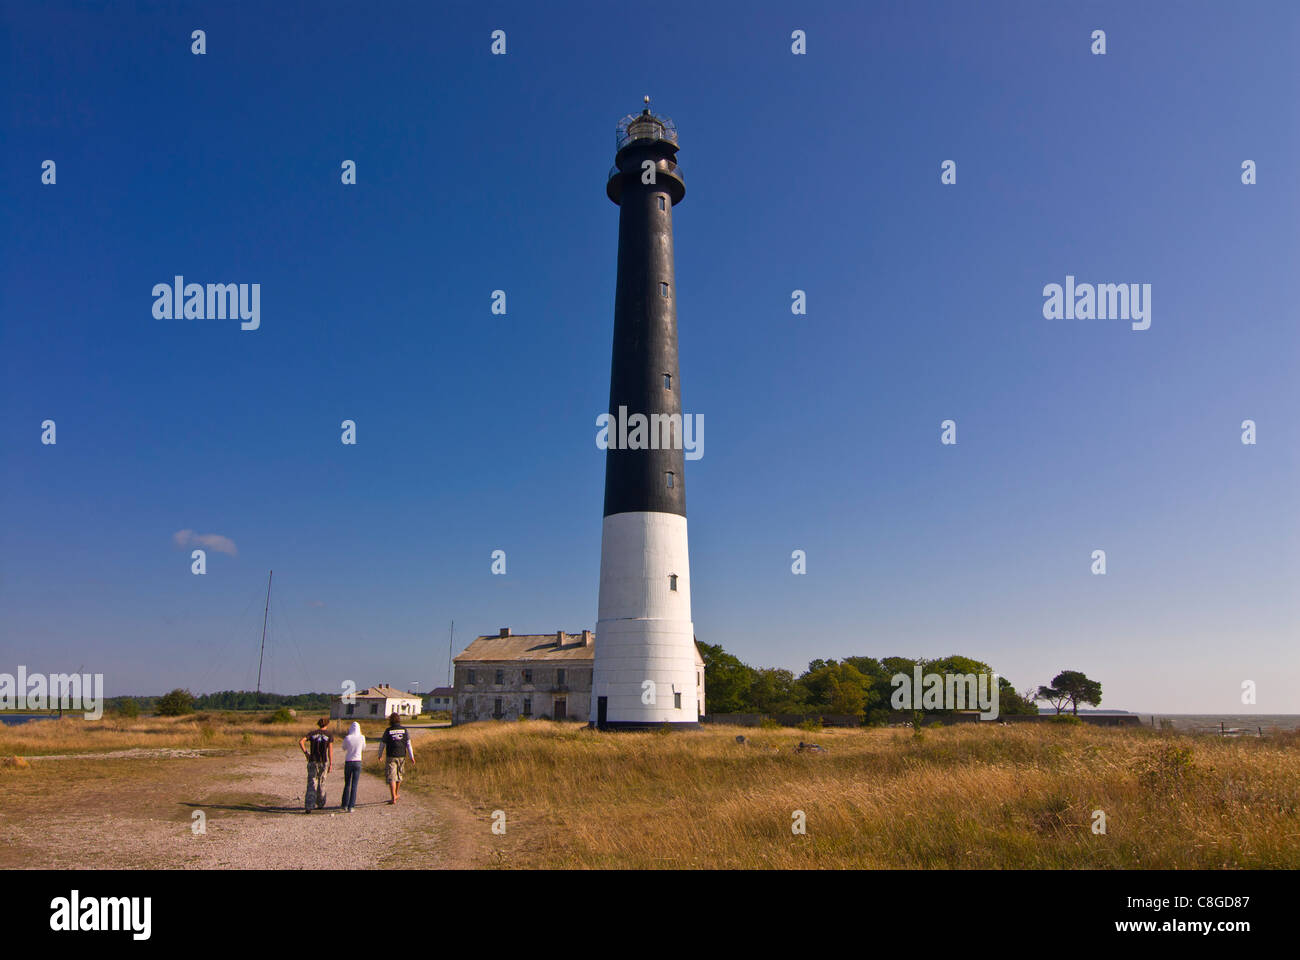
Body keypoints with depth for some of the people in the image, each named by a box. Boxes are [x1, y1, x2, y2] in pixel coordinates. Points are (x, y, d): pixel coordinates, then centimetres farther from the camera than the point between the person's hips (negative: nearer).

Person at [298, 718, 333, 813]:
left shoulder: (312, 733, 5)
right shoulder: (329, 735, 1)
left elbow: (301, 742, -10)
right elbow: (330, 750, -5)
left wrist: (305, 753, -2)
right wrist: (331, 764, -2)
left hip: (313, 761, 0)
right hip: (323, 762, 0)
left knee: (311, 784, -1)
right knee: (321, 783, 17)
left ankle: (309, 807, -12)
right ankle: (320, 804, 27)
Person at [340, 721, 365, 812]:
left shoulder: (347, 738, -9)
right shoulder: (362, 737, -6)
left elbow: (344, 749, 9)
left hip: (348, 762, 0)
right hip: (358, 762, 0)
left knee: (347, 784, 16)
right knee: (354, 785, 4)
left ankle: (345, 805, 22)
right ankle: (351, 806, 2)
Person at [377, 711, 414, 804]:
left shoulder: (388, 731, -6)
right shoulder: (405, 730, 0)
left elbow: (382, 744, 2)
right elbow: (408, 744, -1)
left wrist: (380, 755, 19)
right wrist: (411, 757, 2)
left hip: (391, 756, -3)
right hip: (402, 756, 3)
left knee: (391, 777, -2)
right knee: (399, 775, 21)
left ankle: (393, 798, -12)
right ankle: (396, 794, 34)